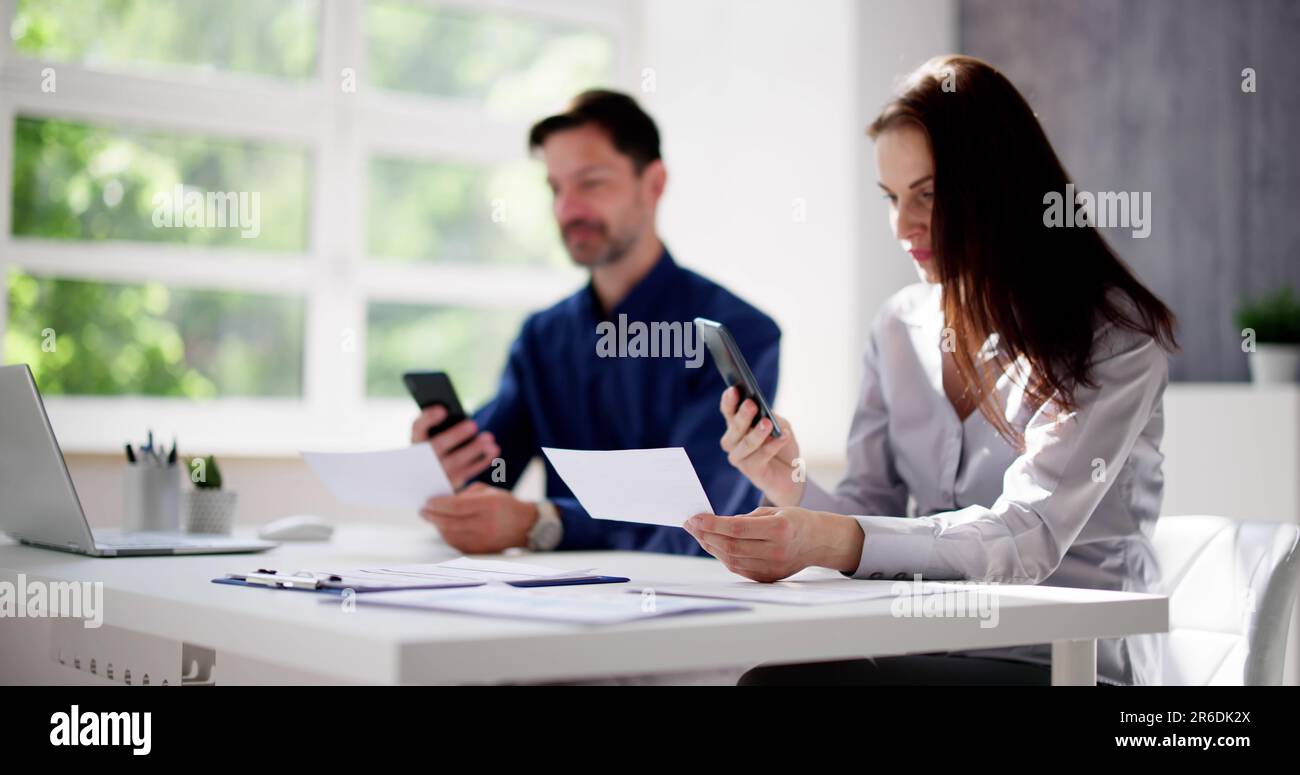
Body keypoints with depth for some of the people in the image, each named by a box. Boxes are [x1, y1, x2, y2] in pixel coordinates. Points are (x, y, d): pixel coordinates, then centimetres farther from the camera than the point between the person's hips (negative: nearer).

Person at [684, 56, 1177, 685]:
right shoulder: (900, 327, 11)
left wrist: (836, 541, -34)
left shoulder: (1114, 334, -8)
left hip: (1072, 662, -5)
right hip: (935, 649, 5)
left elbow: (1024, 538, -20)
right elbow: (871, 523, 8)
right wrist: (793, 490, -15)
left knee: (783, 678, -28)